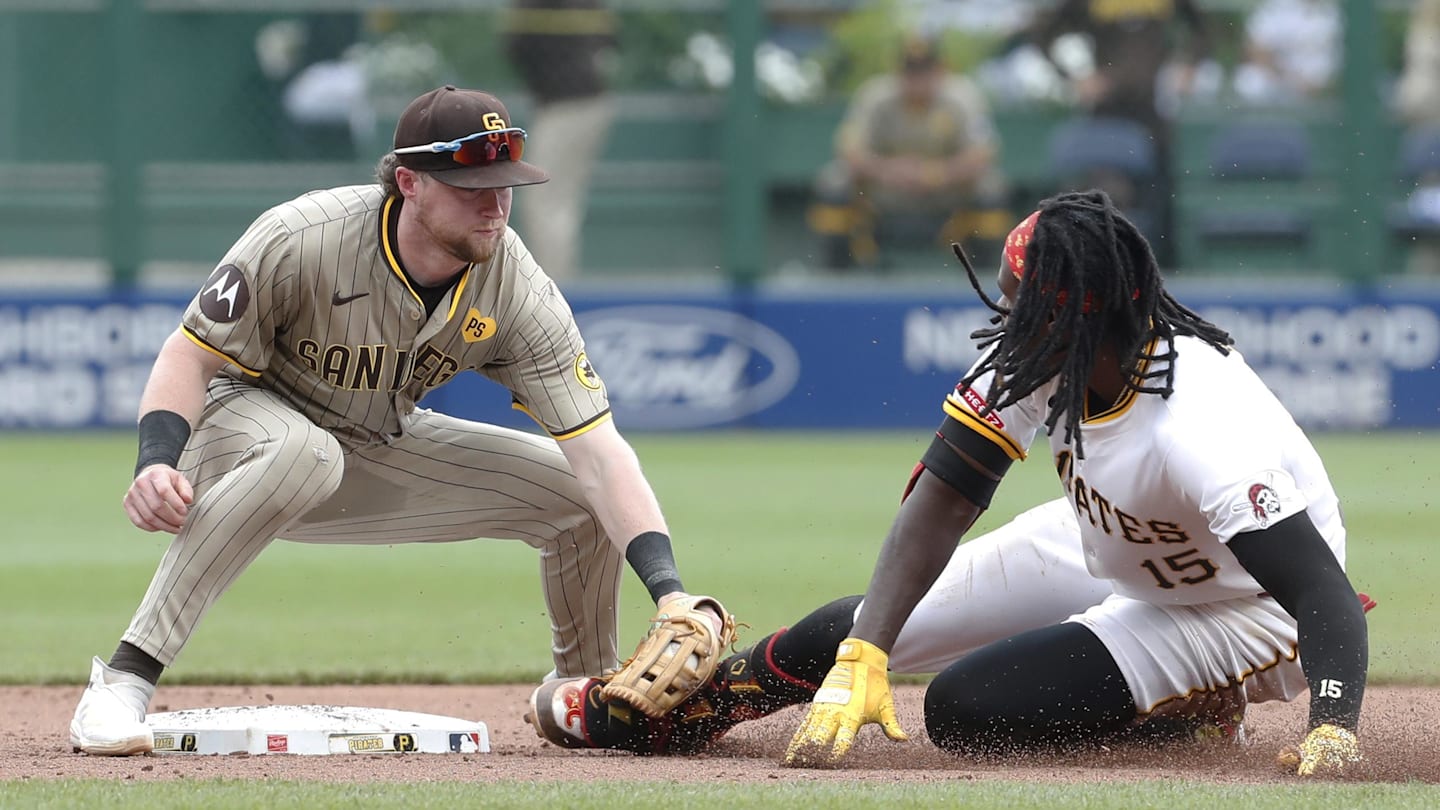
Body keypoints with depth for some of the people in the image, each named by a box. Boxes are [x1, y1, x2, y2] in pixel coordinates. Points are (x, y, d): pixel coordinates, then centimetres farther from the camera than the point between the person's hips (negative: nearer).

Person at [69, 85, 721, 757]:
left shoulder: (519, 291, -19)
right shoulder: (299, 240, -30)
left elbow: (598, 449, -22)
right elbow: (191, 355, -21)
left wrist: (669, 592, -32)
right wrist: (156, 462, -40)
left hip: (380, 459, 5)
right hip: (241, 427, -5)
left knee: (575, 489, -6)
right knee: (299, 449, -41)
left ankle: (584, 688, 23)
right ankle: (126, 677, -39)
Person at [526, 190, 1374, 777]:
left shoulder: (1198, 431, -41)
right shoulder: (1033, 360, -21)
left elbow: (1326, 595, -43)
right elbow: (941, 507, -19)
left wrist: (1333, 730, -60)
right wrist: (861, 660, -31)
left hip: (1239, 611, -7)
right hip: (1103, 546, 7)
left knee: (969, 709, -20)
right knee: (866, 626, 5)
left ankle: (1196, 708, -2)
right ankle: (666, 707, 27)